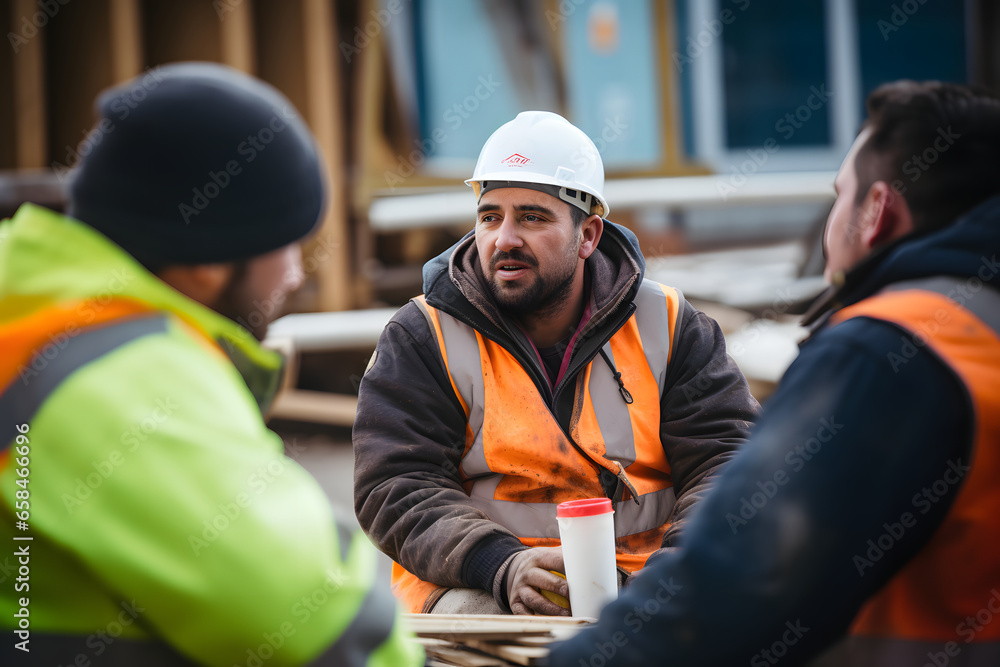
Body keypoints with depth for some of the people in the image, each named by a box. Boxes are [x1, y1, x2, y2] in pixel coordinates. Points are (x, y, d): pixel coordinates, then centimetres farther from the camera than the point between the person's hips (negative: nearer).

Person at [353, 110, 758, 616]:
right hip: (476, 584, -2)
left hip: (643, 580, 3)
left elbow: (728, 453, 4)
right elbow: (398, 489, -6)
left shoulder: (665, 326, 9)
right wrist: (502, 568, -25)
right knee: (470, 615, -35)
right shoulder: (422, 339, 3)